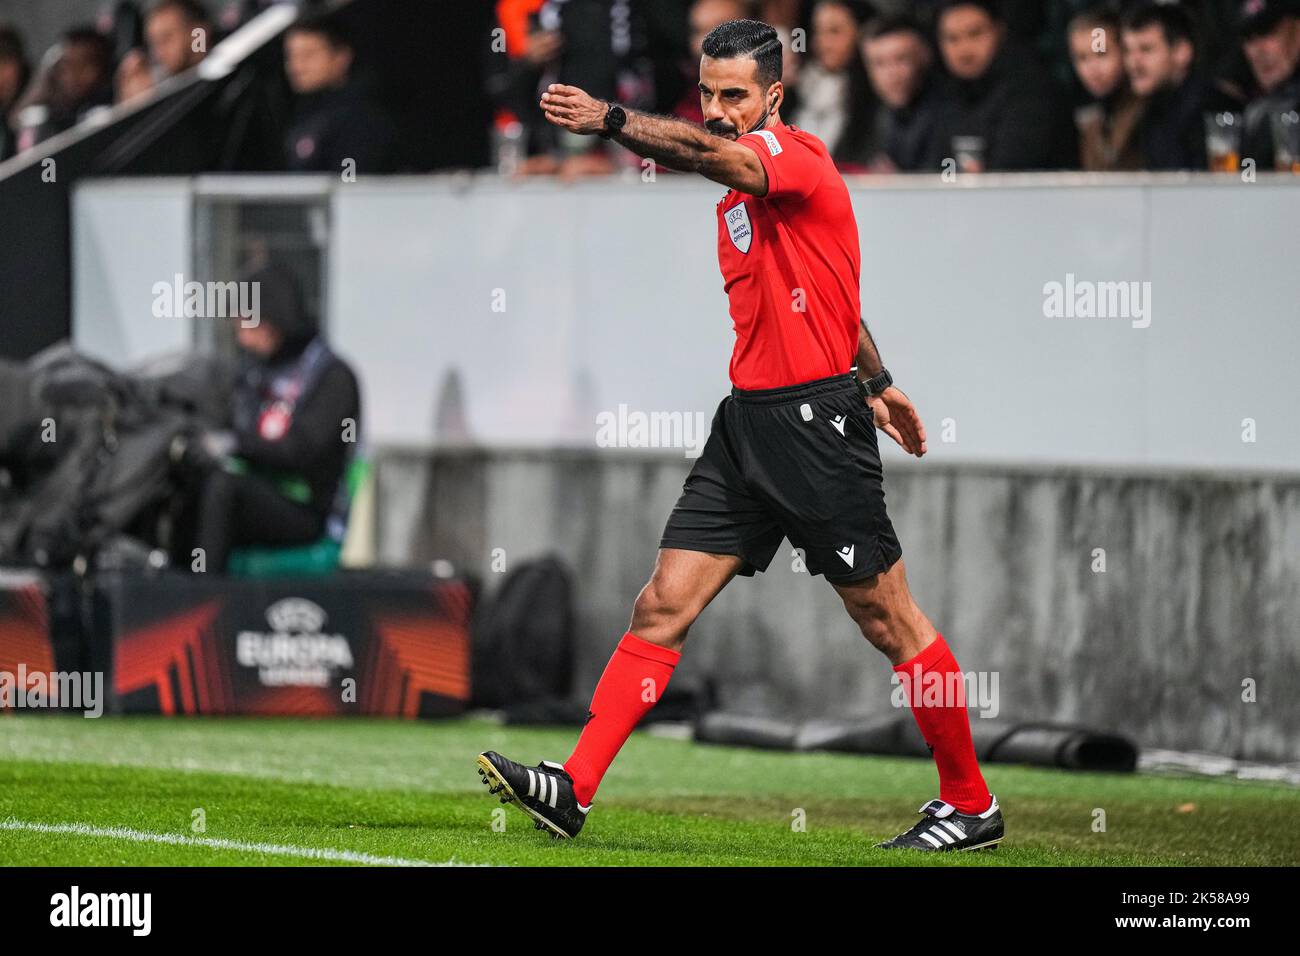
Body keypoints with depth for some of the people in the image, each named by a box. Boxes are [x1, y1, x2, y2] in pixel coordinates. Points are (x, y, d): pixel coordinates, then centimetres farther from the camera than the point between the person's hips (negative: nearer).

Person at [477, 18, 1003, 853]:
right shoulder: (739, 189, 15)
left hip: (819, 420, -8)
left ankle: (971, 805, 12)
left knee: (888, 619, 0)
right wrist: (874, 379, 32)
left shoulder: (797, 155, -12)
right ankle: (574, 789, -4)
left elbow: (711, 154, -34)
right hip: (747, 419, 8)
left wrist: (610, 120, -45)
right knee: (663, 606, 0)